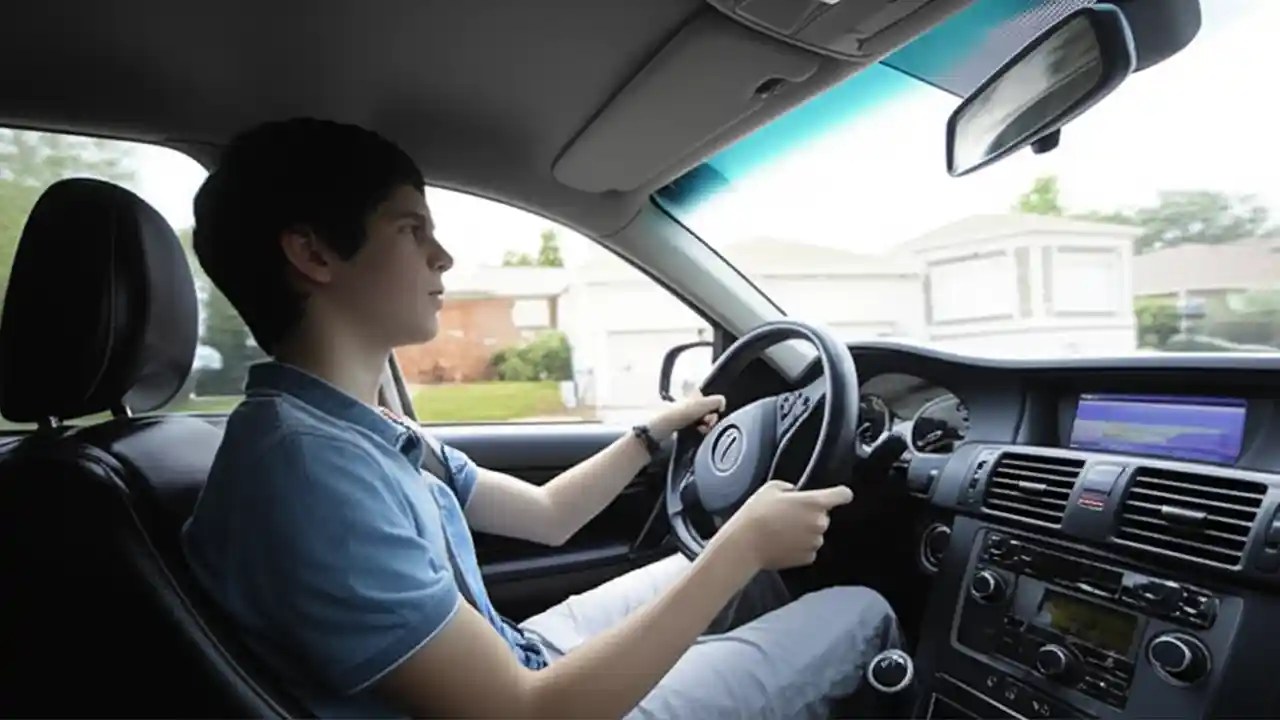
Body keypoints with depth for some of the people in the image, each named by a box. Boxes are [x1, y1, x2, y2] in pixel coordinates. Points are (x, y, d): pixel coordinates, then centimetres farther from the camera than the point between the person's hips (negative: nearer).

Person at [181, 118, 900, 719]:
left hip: (521, 660, 9)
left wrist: (656, 431, 12)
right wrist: (744, 545, -26)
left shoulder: (367, 431, 1)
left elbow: (546, 515, 11)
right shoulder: (308, 464, -31)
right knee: (864, 615, 0)